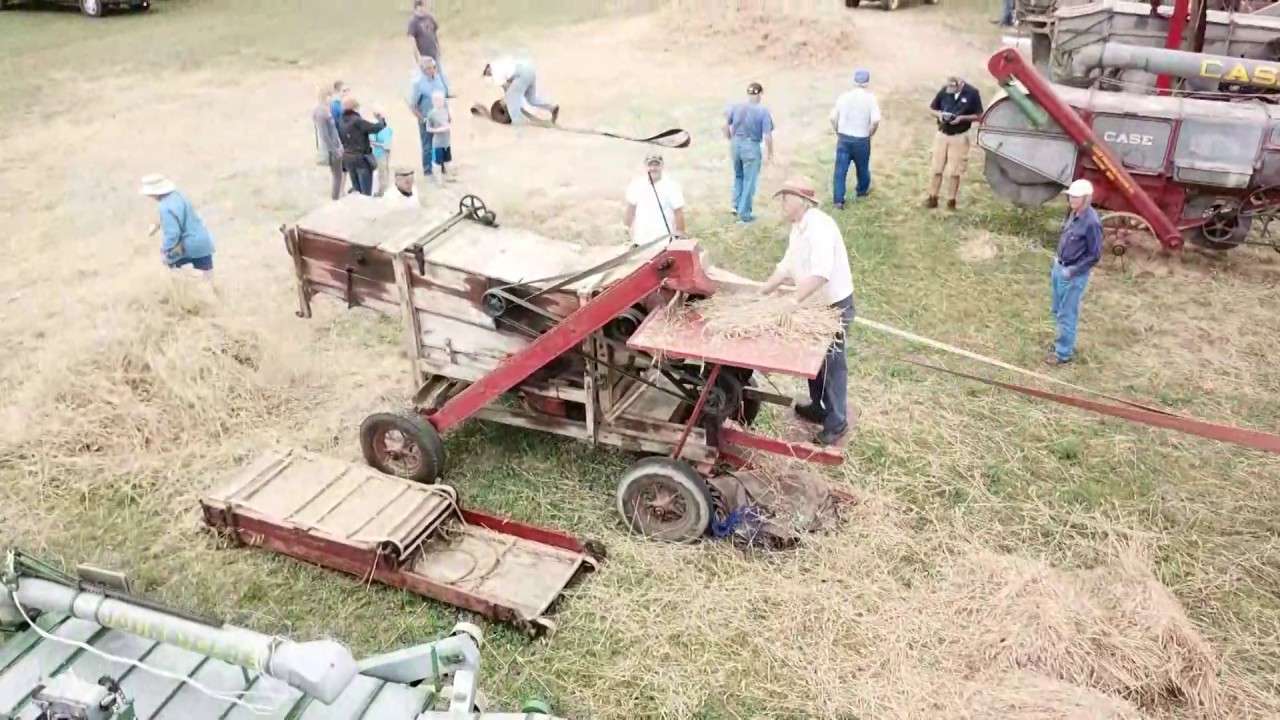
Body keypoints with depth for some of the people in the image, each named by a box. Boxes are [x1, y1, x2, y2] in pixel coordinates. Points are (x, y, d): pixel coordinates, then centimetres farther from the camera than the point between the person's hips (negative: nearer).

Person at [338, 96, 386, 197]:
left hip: (348, 158, 7)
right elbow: (375, 128, -14)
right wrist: (382, 120, 3)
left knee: (356, 189, 16)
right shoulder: (357, 121, -16)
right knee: (366, 192, -2)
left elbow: (341, 141, 9)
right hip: (361, 158, -7)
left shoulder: (342, 122, 6)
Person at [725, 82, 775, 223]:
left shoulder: (735, 106, -1)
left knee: (738, 176, 25)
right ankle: (744, 213, 11)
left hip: (736, 144, 5)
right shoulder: (763, 111, -13)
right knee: (750, 180, 6)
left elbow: (726, 125, 7)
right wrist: (770, 153, -1)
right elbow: (767, 135, -13)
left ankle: (736, 206, 24)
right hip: (751, 146, -5)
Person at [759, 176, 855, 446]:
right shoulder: (798, 229, 7)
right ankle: (819, 406, 37)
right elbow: (787, 266, 11)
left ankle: (837, 422, 13)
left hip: (834, 304, -9)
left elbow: (821, 273, -36)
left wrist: (793, 300, -37)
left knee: (831, 363, 1)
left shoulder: (819, 226, -25)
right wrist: (761, 293, 5)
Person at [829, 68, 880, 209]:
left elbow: (833, 117, -2)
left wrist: (838, 133, 11)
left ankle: (838, 200, -3)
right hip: (862, 140, -1)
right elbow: (875, 120, -18)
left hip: (843, 138, 1)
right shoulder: (870, 98, -8)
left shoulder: (844, 96, -1)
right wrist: (869, 134, -1)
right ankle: (862, 191, 42)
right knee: (862, 167, 21)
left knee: (840, 170, 2)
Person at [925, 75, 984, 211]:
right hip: (942, 134, 2)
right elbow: (932, 109, 6)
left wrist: (962, 118, -20)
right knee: (936, 169, 7)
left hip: (959, 137, -2)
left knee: (954, 172, 2)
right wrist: (939, 115, -15)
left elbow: (979, 116, -6)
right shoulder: (944, 90, -6)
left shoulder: (972, 93, -12)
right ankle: (932, 198, 17)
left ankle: (951, 201, 11)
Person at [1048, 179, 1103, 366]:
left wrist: (1073, 271, -19)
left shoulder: (1091, 222, -23)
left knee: (1067, 315, 2)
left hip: (1074, 275, -9)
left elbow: (1095, 255, -18)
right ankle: (1063, 343, 38)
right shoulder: (1073, 214, 2)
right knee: (1057, 311, 21)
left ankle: (1064, 352, 14)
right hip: (1060, 268, 9)